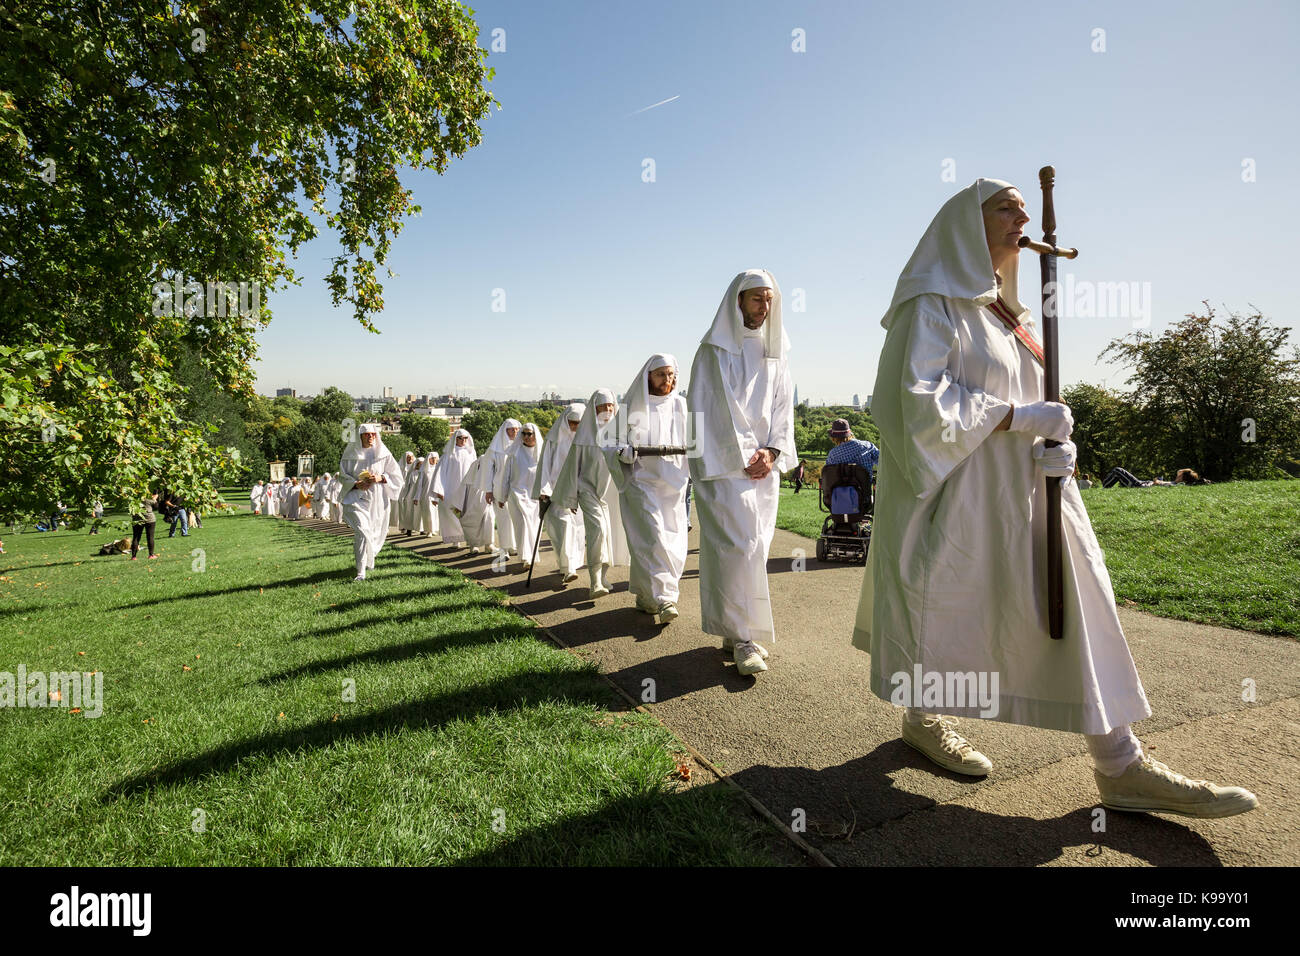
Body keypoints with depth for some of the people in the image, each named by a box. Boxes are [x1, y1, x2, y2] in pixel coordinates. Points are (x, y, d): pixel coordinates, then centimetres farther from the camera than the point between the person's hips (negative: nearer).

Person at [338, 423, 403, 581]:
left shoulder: (384, 454, 5)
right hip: (357, 497, -2)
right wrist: (356, 484, -12)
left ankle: (369, 560, 43)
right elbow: (343, 475, 7)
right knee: (361, 531, -18)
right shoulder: (351, 454, 3)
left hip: (377, 499, 2)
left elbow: (396, 475, 6)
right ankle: (361, 572, -15)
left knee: (374, 533, 12)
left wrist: (381, 478, -13)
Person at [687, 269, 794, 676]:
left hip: (762, 465, 5)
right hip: (723, 465, -5)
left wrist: (772, 451, -3)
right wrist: (741, 457, -9)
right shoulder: (713, 351, 0)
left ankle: (735, 630, 16)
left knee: (751, 546, 6)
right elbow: (708, 409, -5)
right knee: (738, 544, -12)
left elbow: (782, 407, 13)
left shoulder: (774, 352, 15)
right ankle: (742, 636, -6)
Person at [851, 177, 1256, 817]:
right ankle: (921, 718, 28)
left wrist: (1058, 445, -3)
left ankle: (1120, 766, 16)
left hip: (1021, 496, 8)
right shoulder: (932, 306, -8)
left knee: (1070, 611, 5)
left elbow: (1039, 400, 18)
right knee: (943, 610, 4)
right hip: (957, 492, -8)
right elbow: (920, 399, -20)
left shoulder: (1004, 313, 17)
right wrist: (1022, 417, -18)